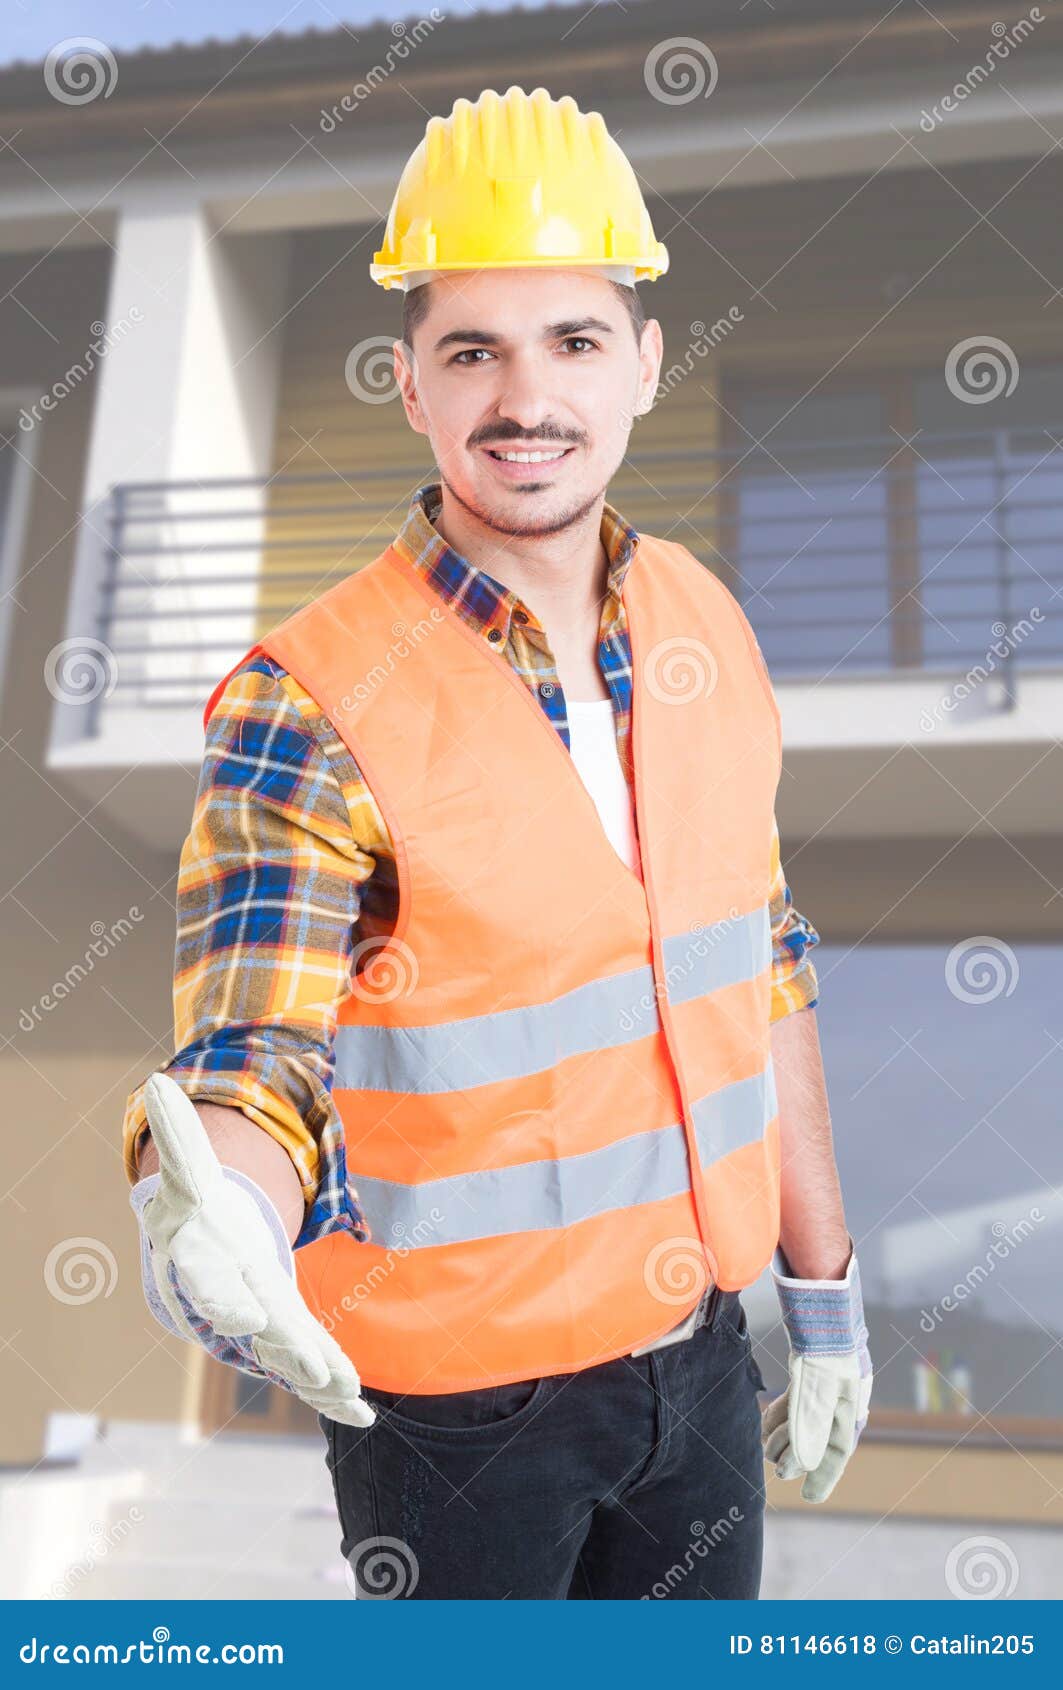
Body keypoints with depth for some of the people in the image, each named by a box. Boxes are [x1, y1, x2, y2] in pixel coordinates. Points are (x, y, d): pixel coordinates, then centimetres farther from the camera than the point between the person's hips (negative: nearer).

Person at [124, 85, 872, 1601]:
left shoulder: (708, 627, -4)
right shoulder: (310, 704, -21)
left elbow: (765, 964, 4)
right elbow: (255, 1060, -22)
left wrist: (823, 1286, 8)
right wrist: (216, 1213, -46)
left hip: (701, 1345, 5)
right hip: (457, 1396, -4)